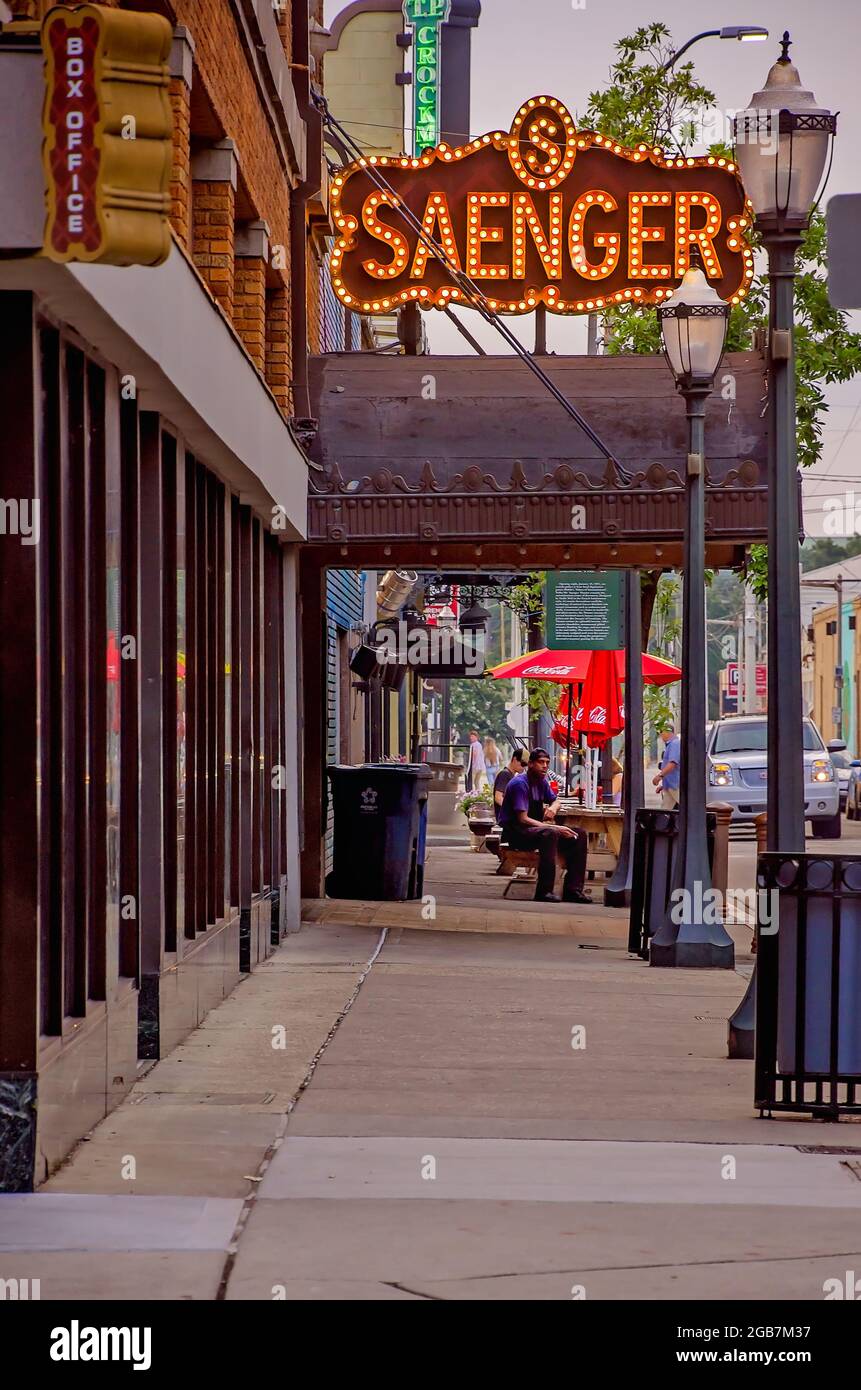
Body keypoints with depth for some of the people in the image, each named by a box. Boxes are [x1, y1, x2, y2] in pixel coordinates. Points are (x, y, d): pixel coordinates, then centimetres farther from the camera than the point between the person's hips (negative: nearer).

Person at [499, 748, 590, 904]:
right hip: (515, 832, -9)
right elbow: (522, 819, -23)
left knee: (579, 835, -3)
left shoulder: (542, 782, 10)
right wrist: (555, 828, -27)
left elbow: (555, 800, 28)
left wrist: (552, 808, 0)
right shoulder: (520, 783, -17)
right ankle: (544, 891, -38)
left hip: (534, 829, 9)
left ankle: (572, 889, -7)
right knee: (550, 834, -38)